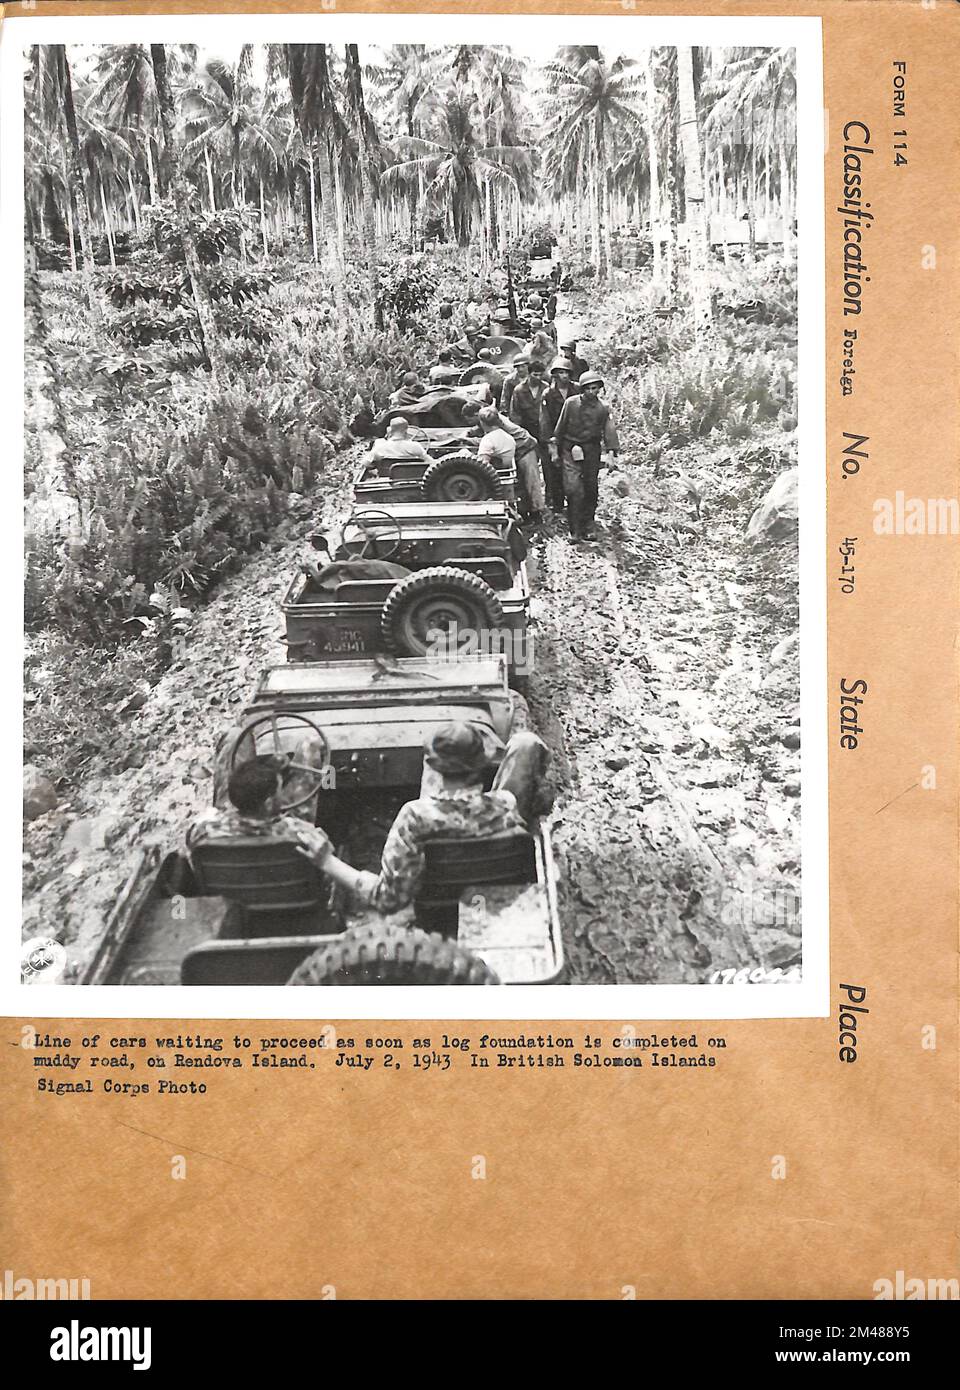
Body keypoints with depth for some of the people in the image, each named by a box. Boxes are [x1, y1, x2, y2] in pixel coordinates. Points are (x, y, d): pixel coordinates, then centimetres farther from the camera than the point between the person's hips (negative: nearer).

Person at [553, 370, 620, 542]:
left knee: (591, 489, 8)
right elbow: (560, 426, 5)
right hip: (571, 449, -2)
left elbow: (609, 431, -1)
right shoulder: (570, 403, -5)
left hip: (592, 450, 2)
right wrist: (555, 445, 9)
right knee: (573, 489, -12)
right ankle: (575, 529, -7)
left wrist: (611, 453, -8)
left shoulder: (603, 408, -1)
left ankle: (588, 525, 24)